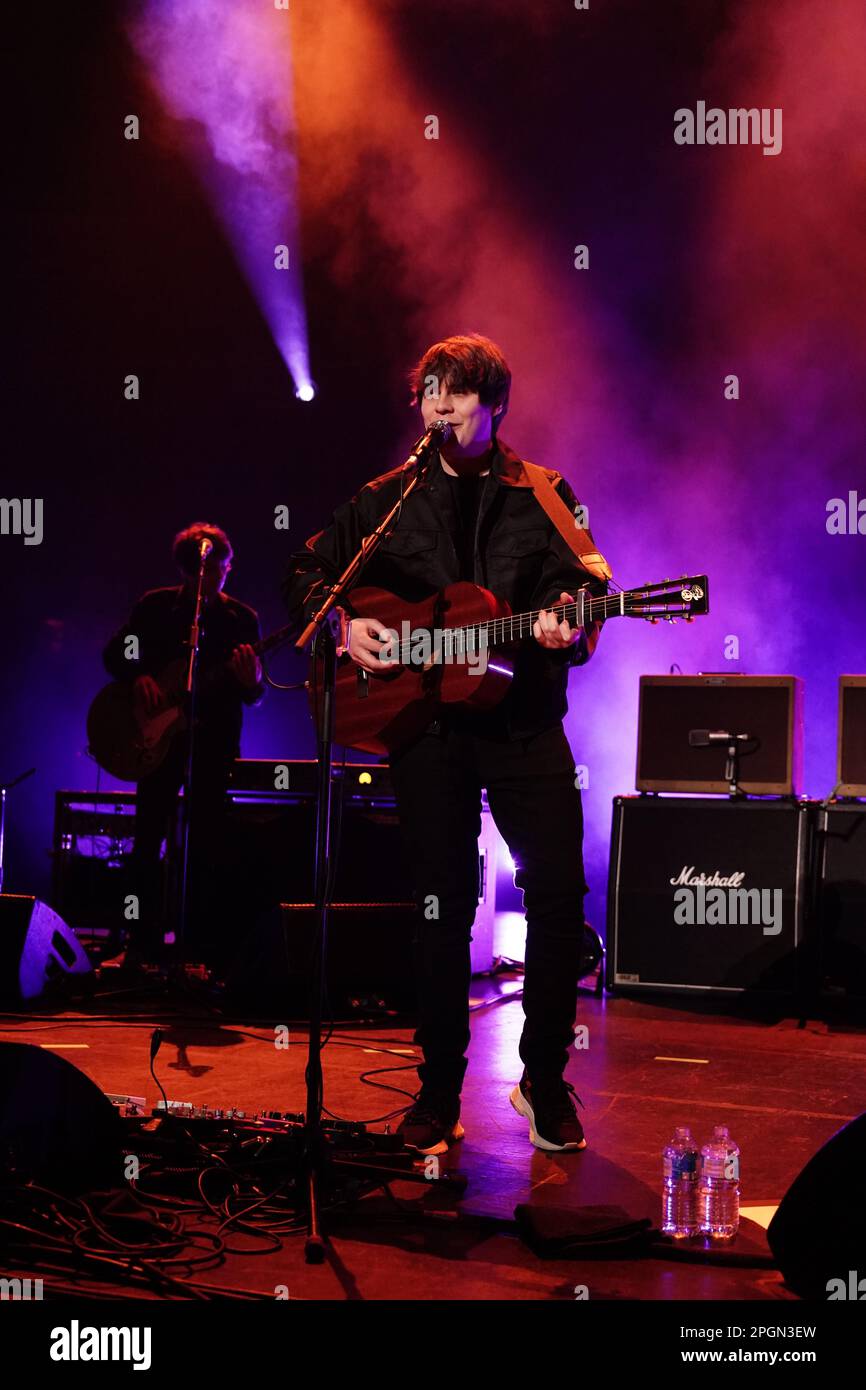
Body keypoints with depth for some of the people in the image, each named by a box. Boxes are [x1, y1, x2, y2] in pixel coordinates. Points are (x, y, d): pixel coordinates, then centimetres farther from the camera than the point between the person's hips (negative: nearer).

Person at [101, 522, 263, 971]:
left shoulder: (243, 619, 2)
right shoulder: (156, 605, 4)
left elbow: (254, 697, 0)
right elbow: (113, 653, 6)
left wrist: (251, 680, -24)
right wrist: (139, 677, -14)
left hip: (214, 736, 0)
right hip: (159, 731, 0)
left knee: (205, 844, 0)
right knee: (147, 837, -3)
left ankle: (201, 944, 7)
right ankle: (143, 943, 4)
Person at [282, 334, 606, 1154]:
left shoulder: (543, 496, 7)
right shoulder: (386, 500, 10)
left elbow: (578, 587, 0)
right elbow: (307, 574, 15)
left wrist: (564, 629, -22)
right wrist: (342, 625, -3)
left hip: (523, 718, 0)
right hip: (424, 722, 1)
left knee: (559, 890, -7)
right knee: (442, 906, 4)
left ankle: (544, 1080, 11)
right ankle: (439, 1093, 15)